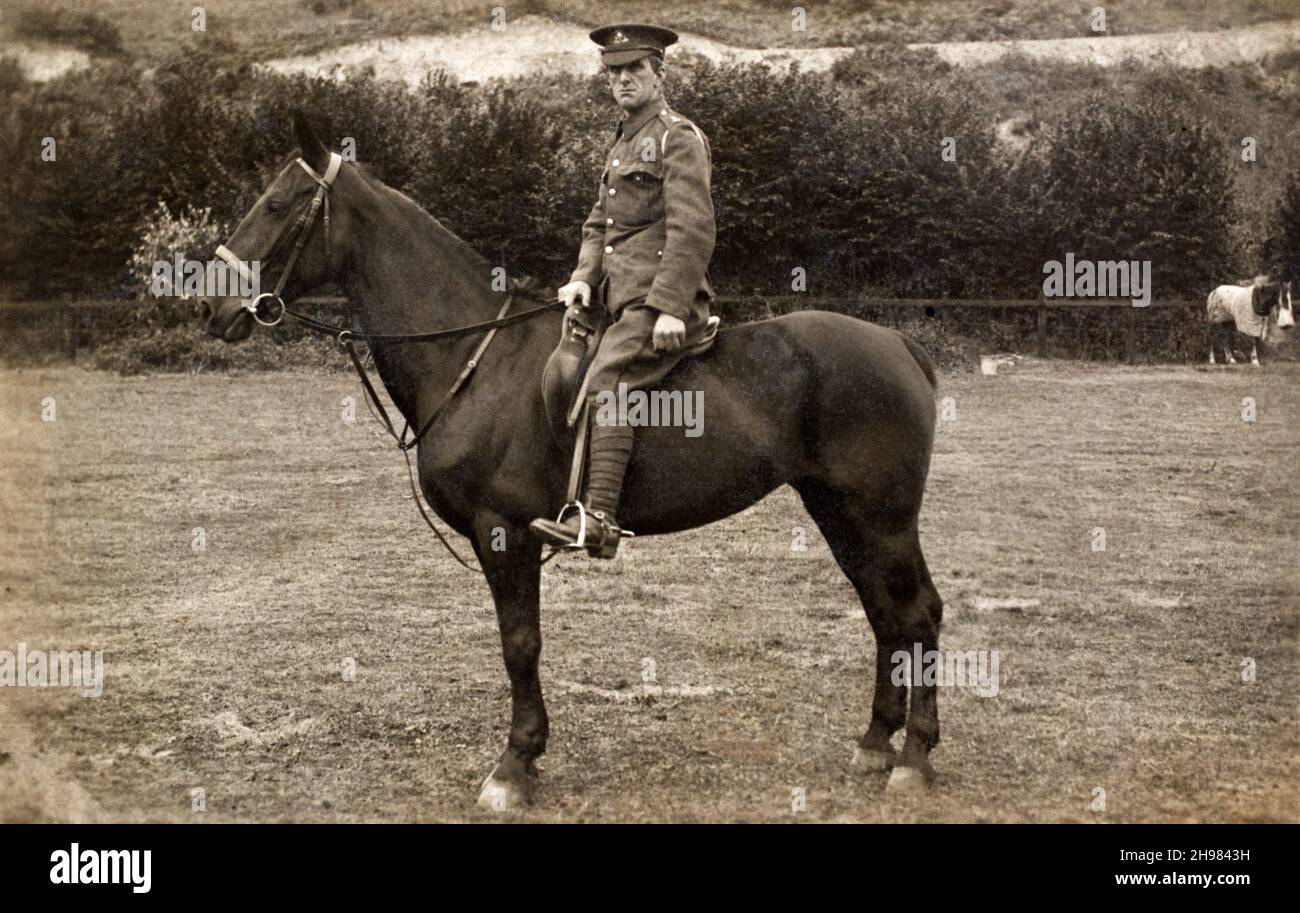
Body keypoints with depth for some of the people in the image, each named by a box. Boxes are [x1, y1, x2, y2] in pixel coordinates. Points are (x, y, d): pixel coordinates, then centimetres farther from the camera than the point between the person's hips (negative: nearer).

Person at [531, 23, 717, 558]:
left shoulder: (678, 138, -6)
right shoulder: (623, 143, 23)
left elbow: (692, 231, -15)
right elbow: (598, 224, 25)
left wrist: (669, 308, -23)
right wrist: (584, 277, 5)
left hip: (661, 303, -10)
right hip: (621, 300, 10)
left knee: (605, 383, -25)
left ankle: (598, 520, -34)